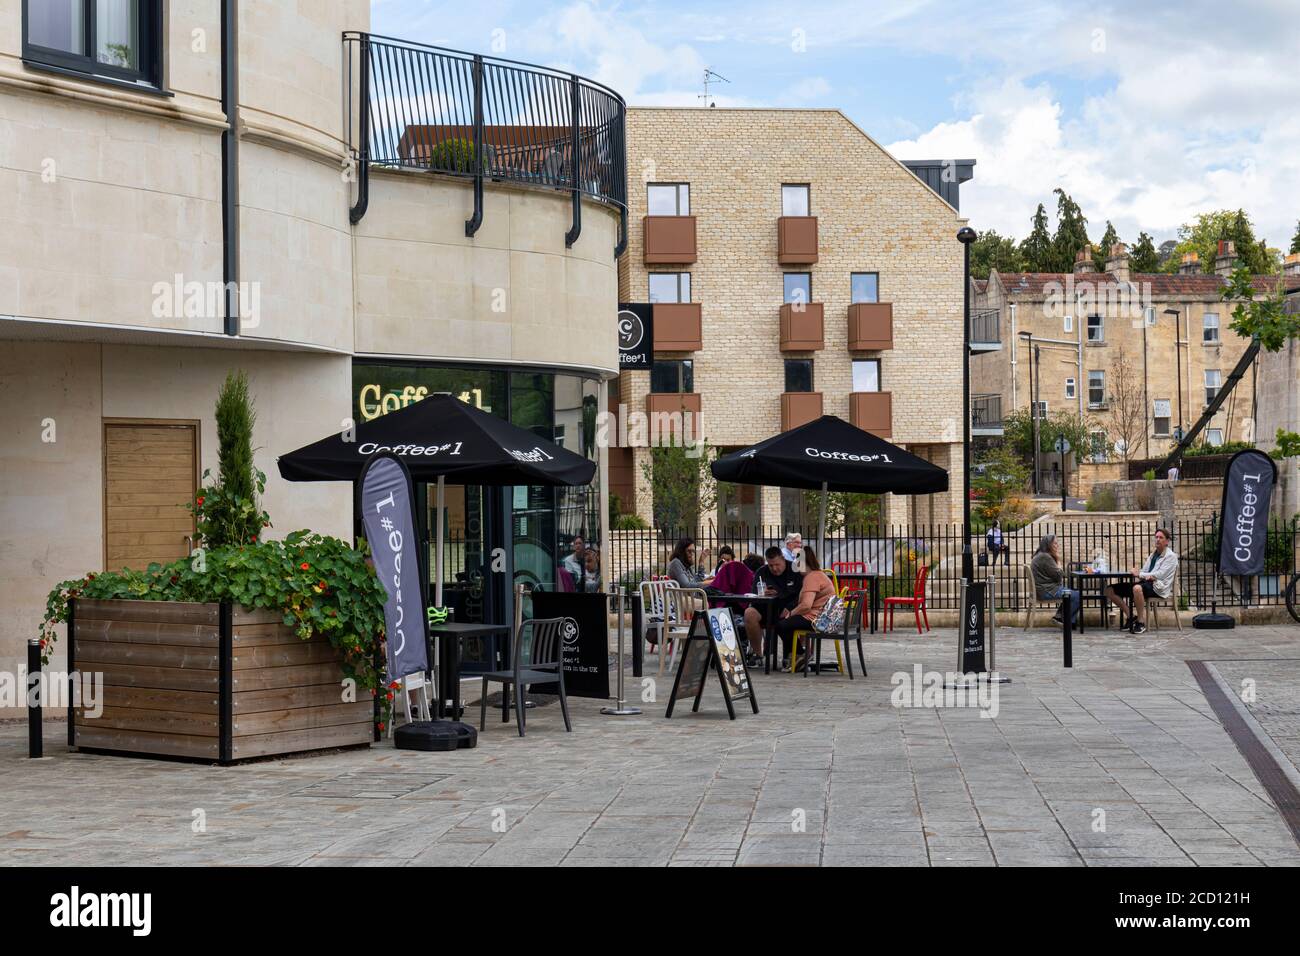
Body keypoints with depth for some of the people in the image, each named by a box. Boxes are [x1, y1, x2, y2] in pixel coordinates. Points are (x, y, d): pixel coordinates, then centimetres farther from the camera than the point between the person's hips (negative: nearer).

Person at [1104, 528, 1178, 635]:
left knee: (1137, 588, -44)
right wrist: (1145, 576, -8)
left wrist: (1139, 574, -16)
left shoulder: (1171, 556, 0)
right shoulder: (1153, 554, 24)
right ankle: (1131, 615, 1)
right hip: (1145, 582, 8)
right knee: (1110, 590, -4)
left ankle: (1141, 622, -31)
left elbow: (1159, 575, -13)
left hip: (1158, 587, -8)